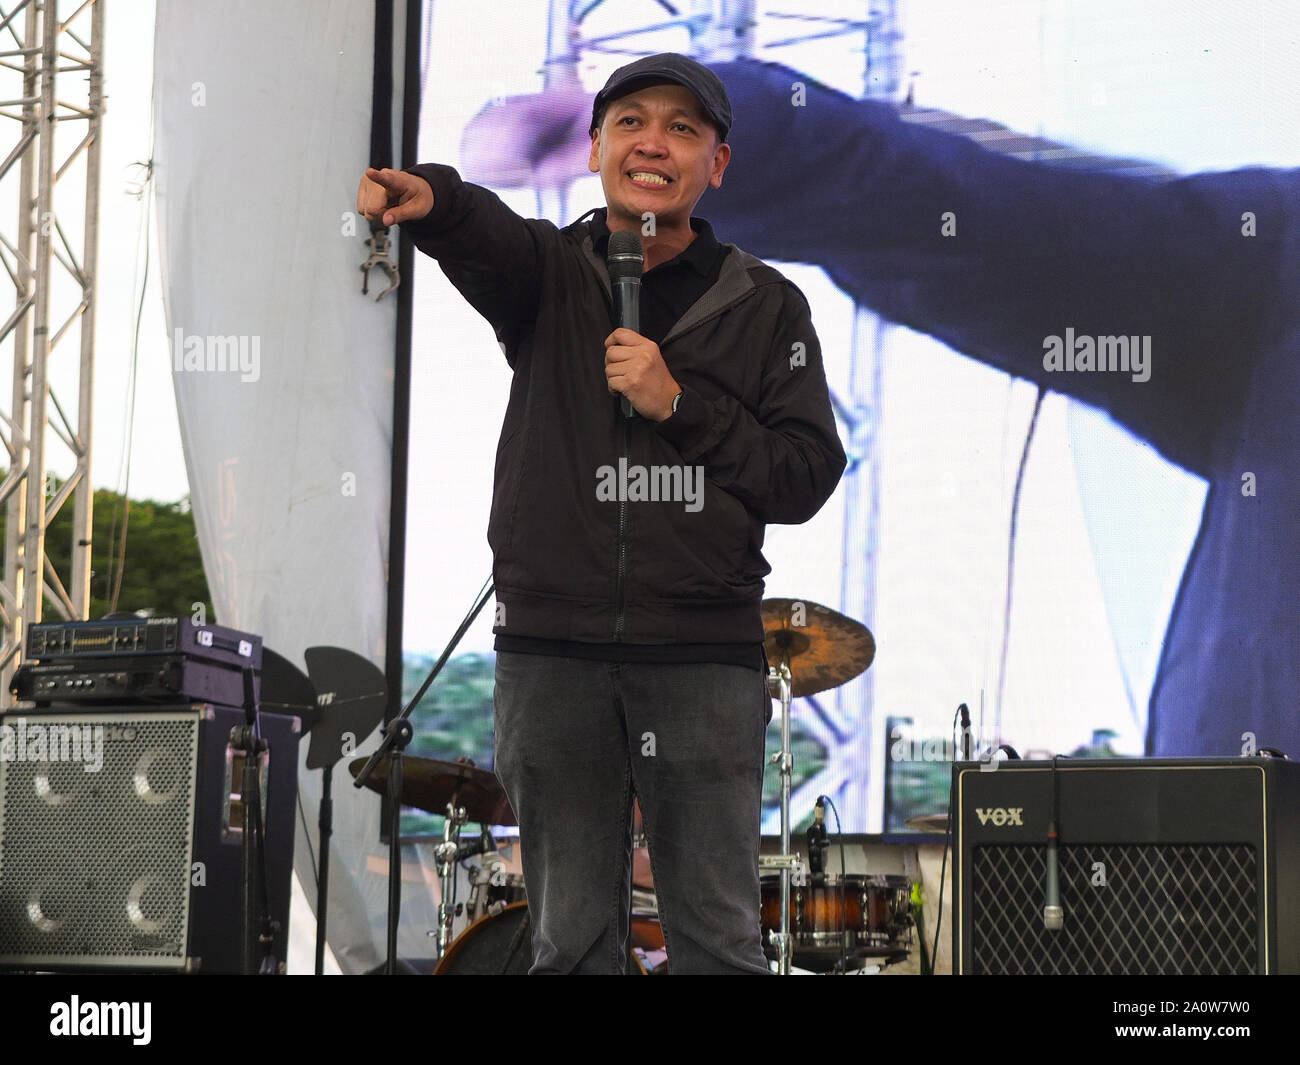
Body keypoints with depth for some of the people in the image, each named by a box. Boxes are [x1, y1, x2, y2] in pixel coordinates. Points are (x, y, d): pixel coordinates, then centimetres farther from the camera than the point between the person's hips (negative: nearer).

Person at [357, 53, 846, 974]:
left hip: (704, 656, 0)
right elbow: (485, 234, -17)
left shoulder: (766, 306, 8)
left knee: (719, 938, 0)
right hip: (553, 652, 1)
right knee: (571, 938, 6)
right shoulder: (550, 273, 7)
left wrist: (679, 404, -11)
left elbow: (806, 479, 2)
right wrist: (428, 197, -42)